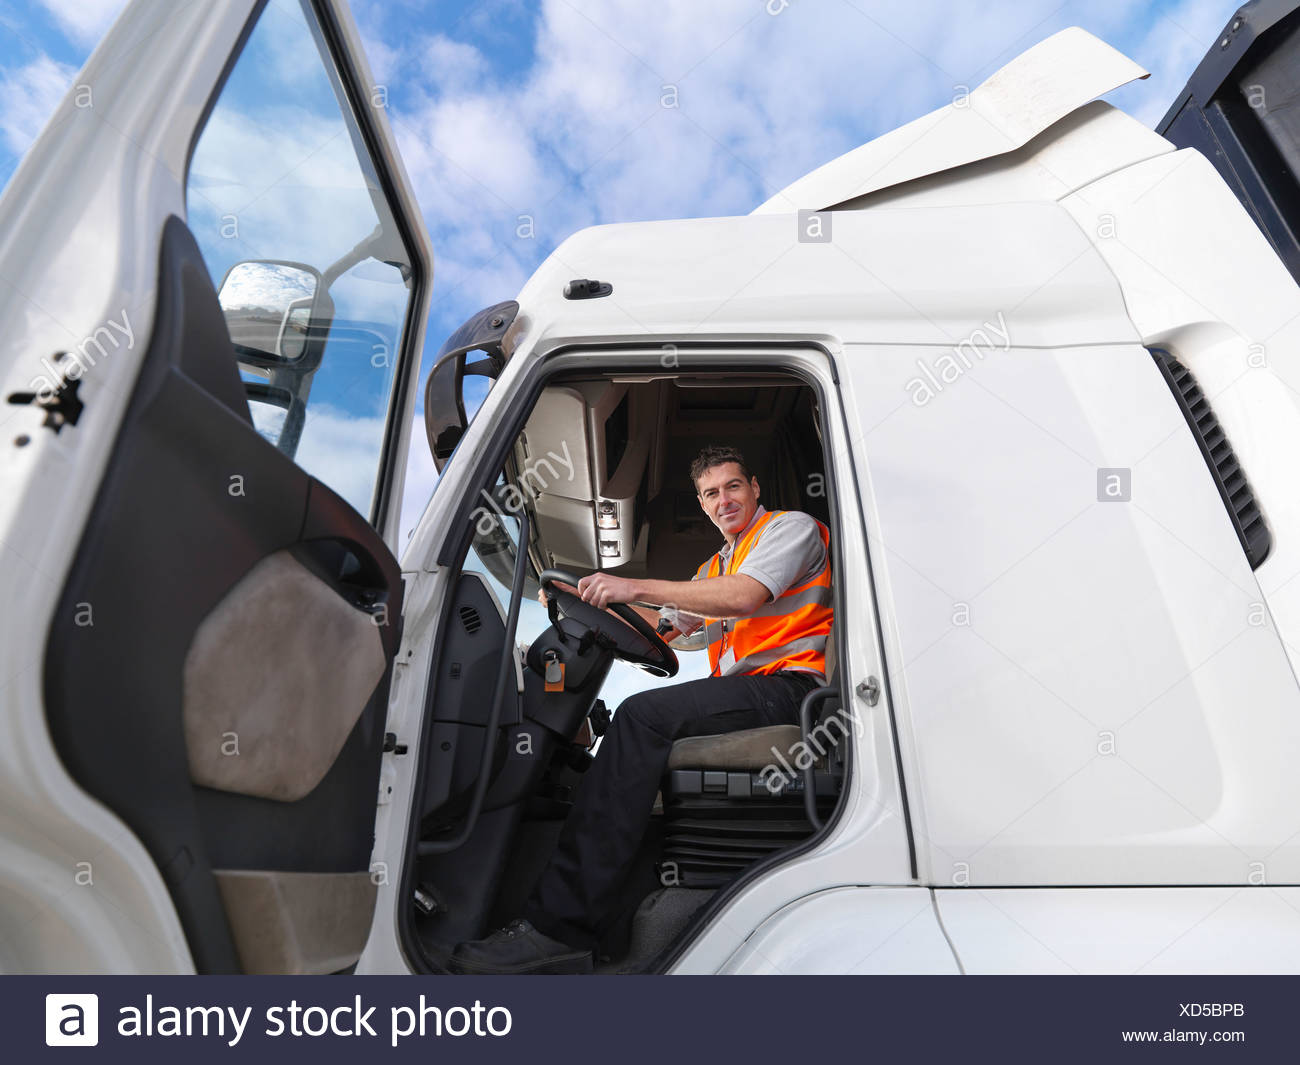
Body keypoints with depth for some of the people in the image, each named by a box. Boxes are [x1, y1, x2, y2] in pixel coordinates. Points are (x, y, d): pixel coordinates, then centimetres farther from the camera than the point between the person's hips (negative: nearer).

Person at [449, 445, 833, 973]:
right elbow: (661, 627, 22)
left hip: (787, 687, -9)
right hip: (737, 692, 9)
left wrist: (636, 587, -21)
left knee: (643, 715, -27)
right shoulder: (715, 566, 28)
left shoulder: (792, 527, 3)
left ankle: (559, 925, -28)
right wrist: (588, 603, 8)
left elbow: (744, 596, -17)